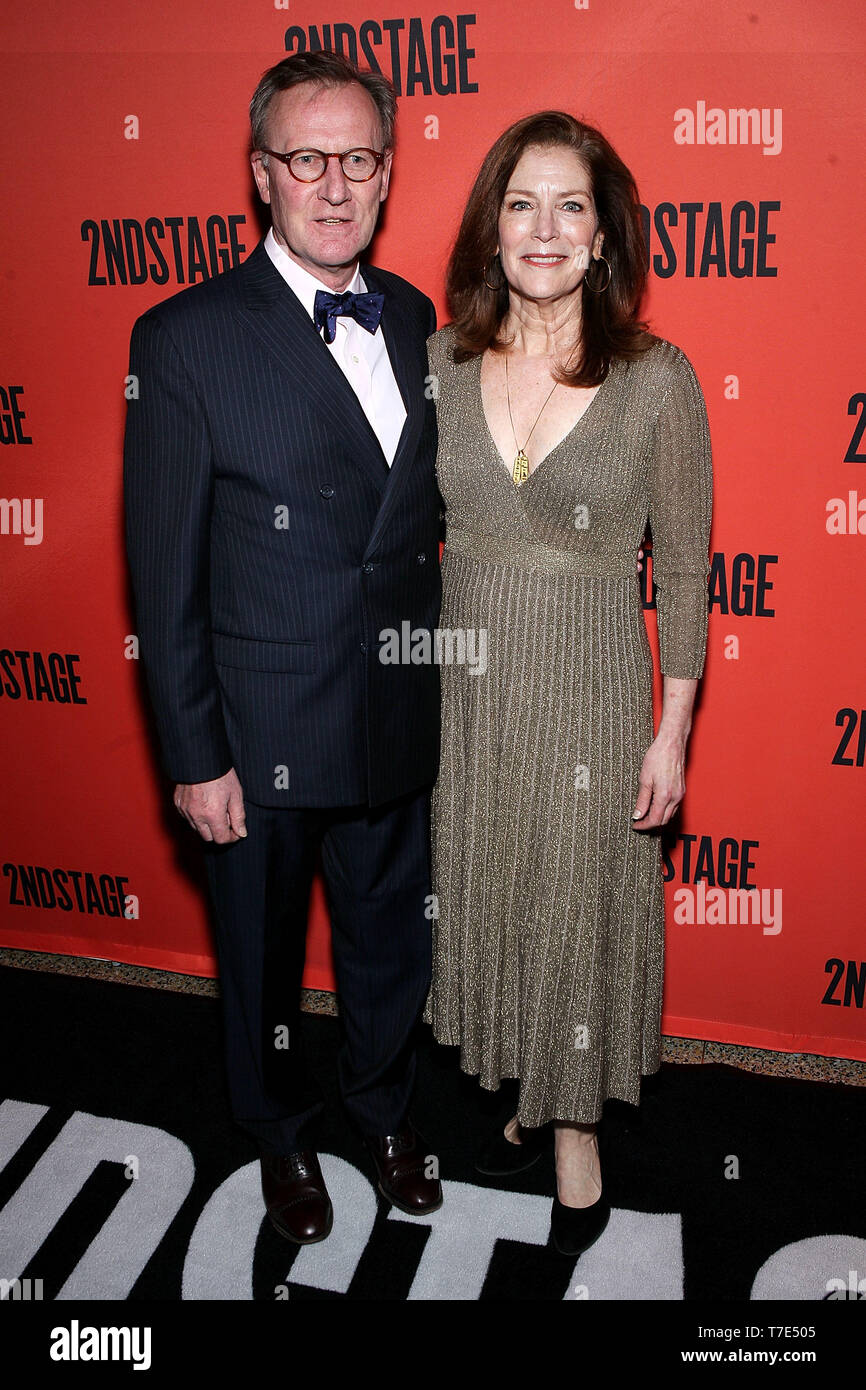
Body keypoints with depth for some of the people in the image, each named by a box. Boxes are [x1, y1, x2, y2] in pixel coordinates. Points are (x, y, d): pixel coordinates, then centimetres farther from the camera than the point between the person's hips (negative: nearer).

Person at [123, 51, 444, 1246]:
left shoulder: (414, 319, 4)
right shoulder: (187, 338, -13)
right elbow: (166, 573, -12)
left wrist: (439, 676, 7)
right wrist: (194, 756, -12)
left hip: (401, 718, 5)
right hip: (263, 734, -4)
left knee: (394, 934, 22)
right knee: (264, 954, 18)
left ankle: (384, 1105, 51)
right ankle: (283, 1133, 47)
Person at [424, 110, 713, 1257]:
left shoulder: (657, 378, -8)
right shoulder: (439, 363, 0)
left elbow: (682, 570, -5)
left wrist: (672, 734, -6)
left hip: (590, 686, -3)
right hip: (463, 679, 4)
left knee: (578, 907, 10)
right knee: (486, 897, 16)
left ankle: (576, 1133, 36)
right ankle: (533, 1096, 43)